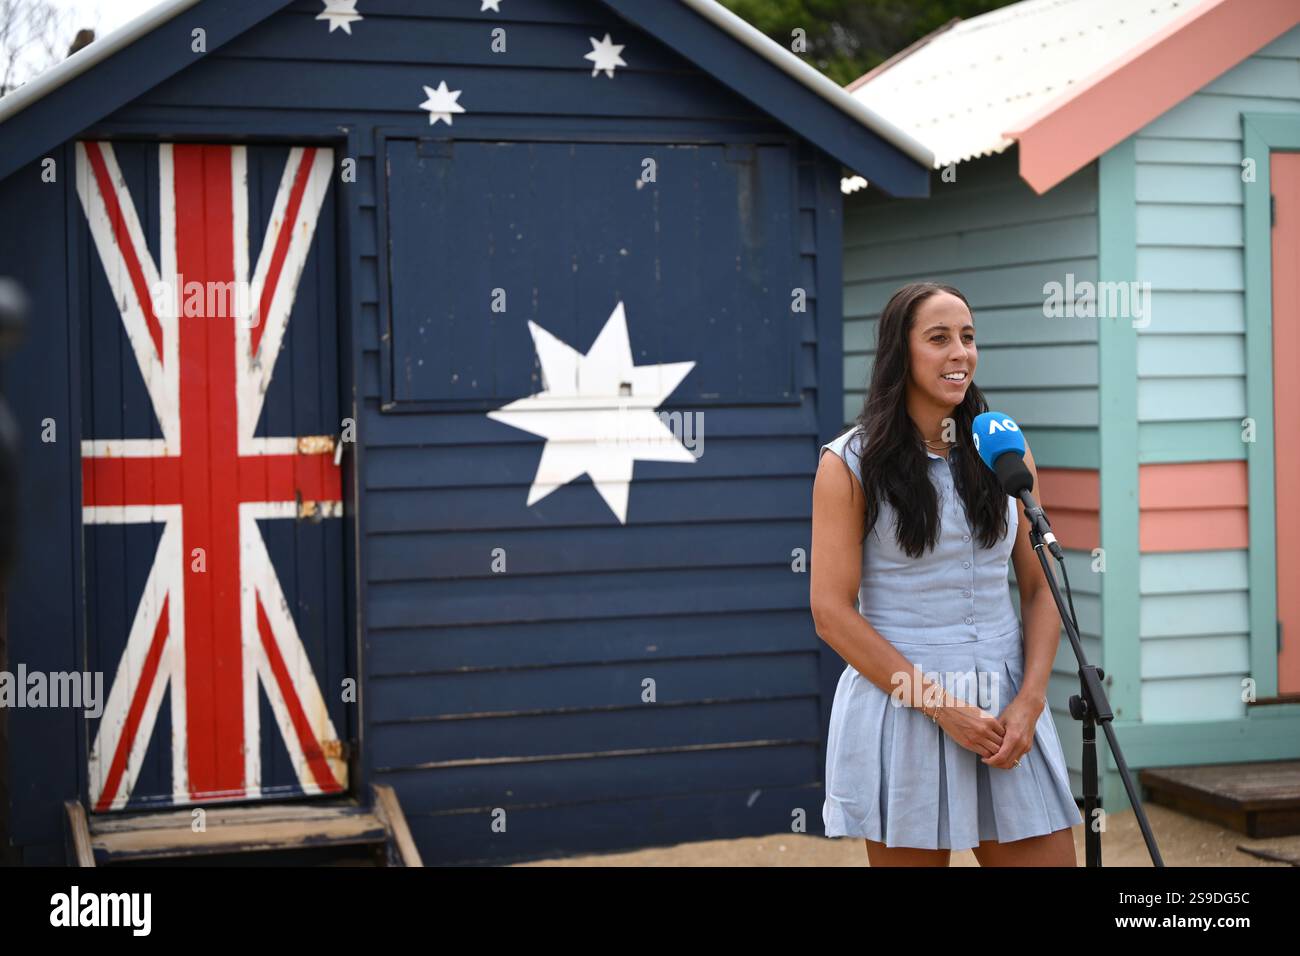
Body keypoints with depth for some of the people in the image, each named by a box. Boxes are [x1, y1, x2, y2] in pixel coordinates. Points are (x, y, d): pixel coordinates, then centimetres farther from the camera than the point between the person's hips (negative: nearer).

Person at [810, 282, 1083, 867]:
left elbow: (1040, 590, 9)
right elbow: (832, 613, -8)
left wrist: (1029, 700, -6)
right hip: (900, 708, -3)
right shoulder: (850, 464, -3)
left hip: (1007, 711, 3)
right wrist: (943, 707, -13)